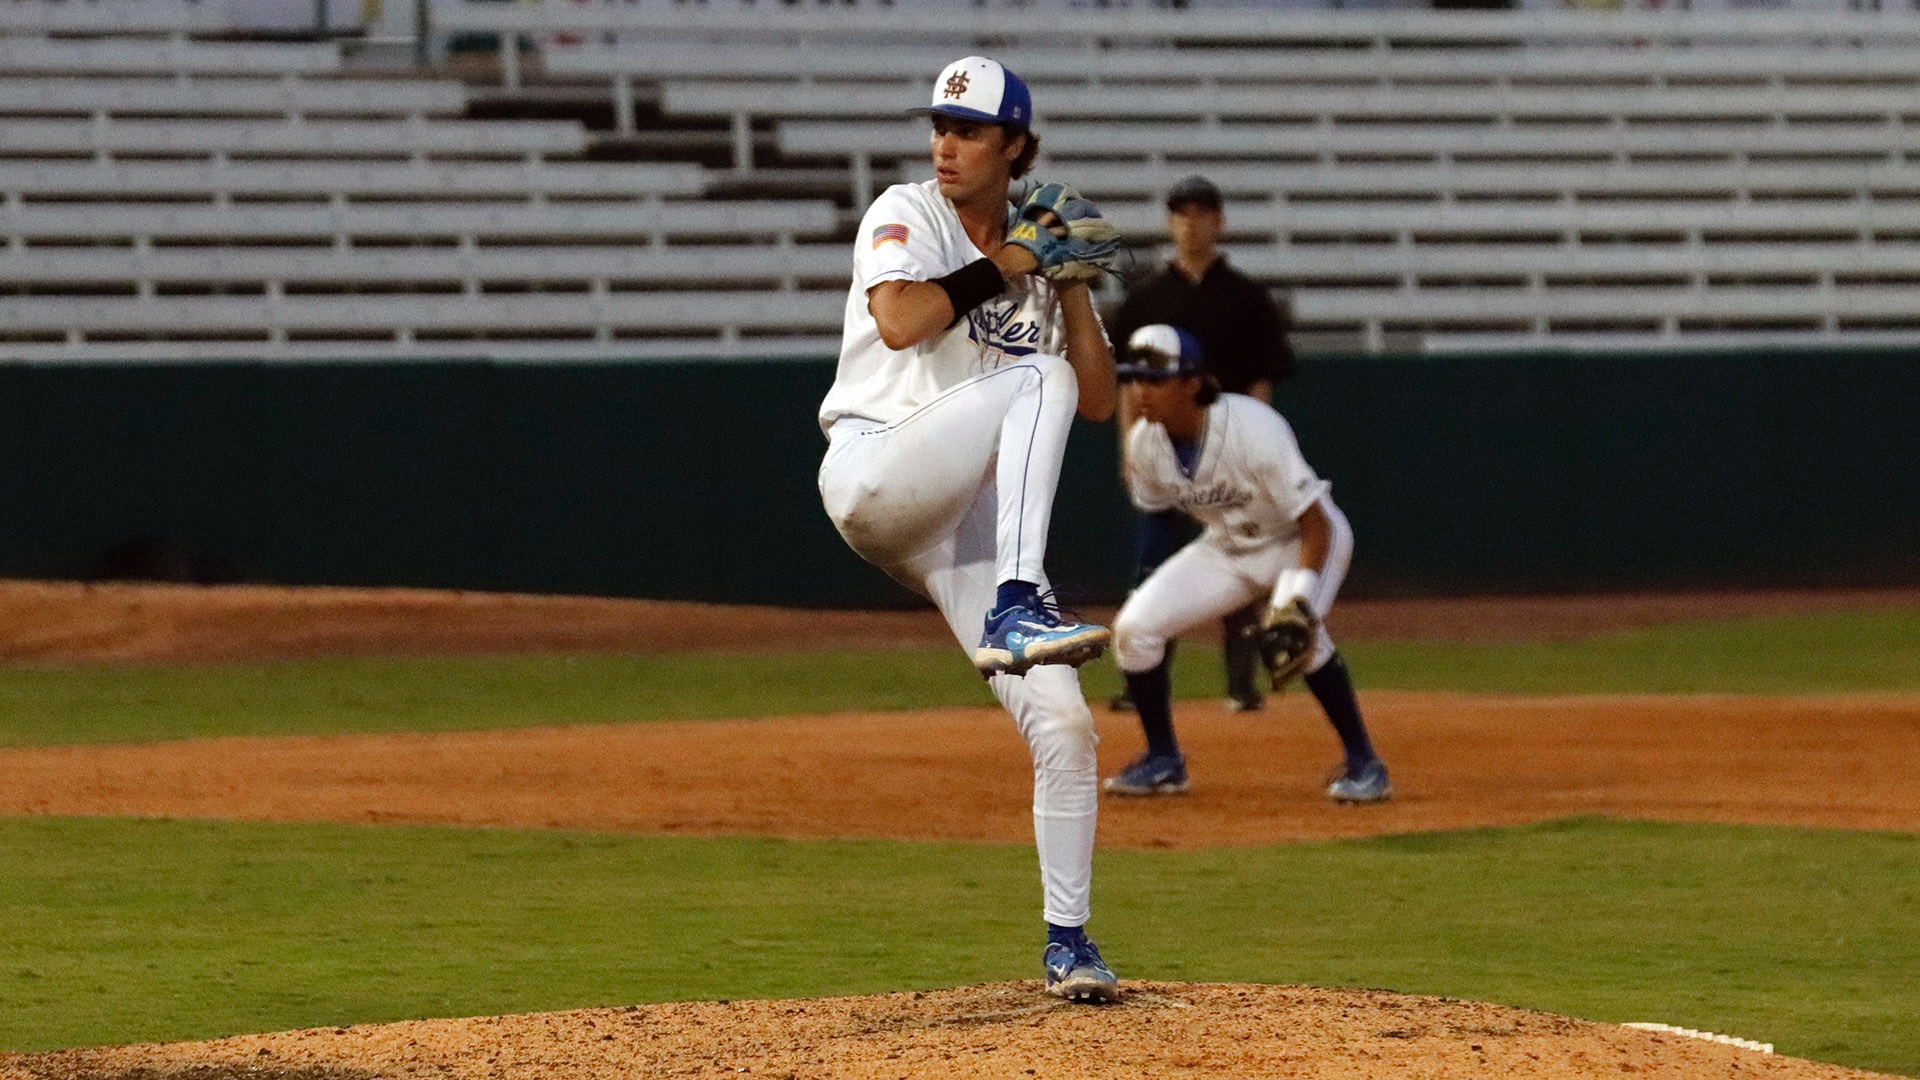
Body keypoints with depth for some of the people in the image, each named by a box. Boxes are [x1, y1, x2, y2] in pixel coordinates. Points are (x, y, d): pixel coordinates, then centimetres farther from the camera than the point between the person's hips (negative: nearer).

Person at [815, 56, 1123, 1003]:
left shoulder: (1031, 260, 19)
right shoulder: (907, 216, 4)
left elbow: (1097, 400, 12)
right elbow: (899, 319, -17)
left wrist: (1071, 283, 5)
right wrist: (1005, 266, -8)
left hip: (971, 526, 6)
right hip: (874, 474, -6)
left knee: (1062, 724, -4)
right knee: (1035, 377, -31)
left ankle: (1067, 939, 9)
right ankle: (1016, 614, -42)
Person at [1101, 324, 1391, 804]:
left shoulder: (1253, 431, -33)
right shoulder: (1144, 442, -15)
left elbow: (1315, 522, -30)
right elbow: (1155, 505, 6)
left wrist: (1300, 598, -40)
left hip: (1303, 541, -6)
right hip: (1225, 544, 6)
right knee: (1135, 626, -9)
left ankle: (1363, 764, -18)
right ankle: (1163, 761, 9)